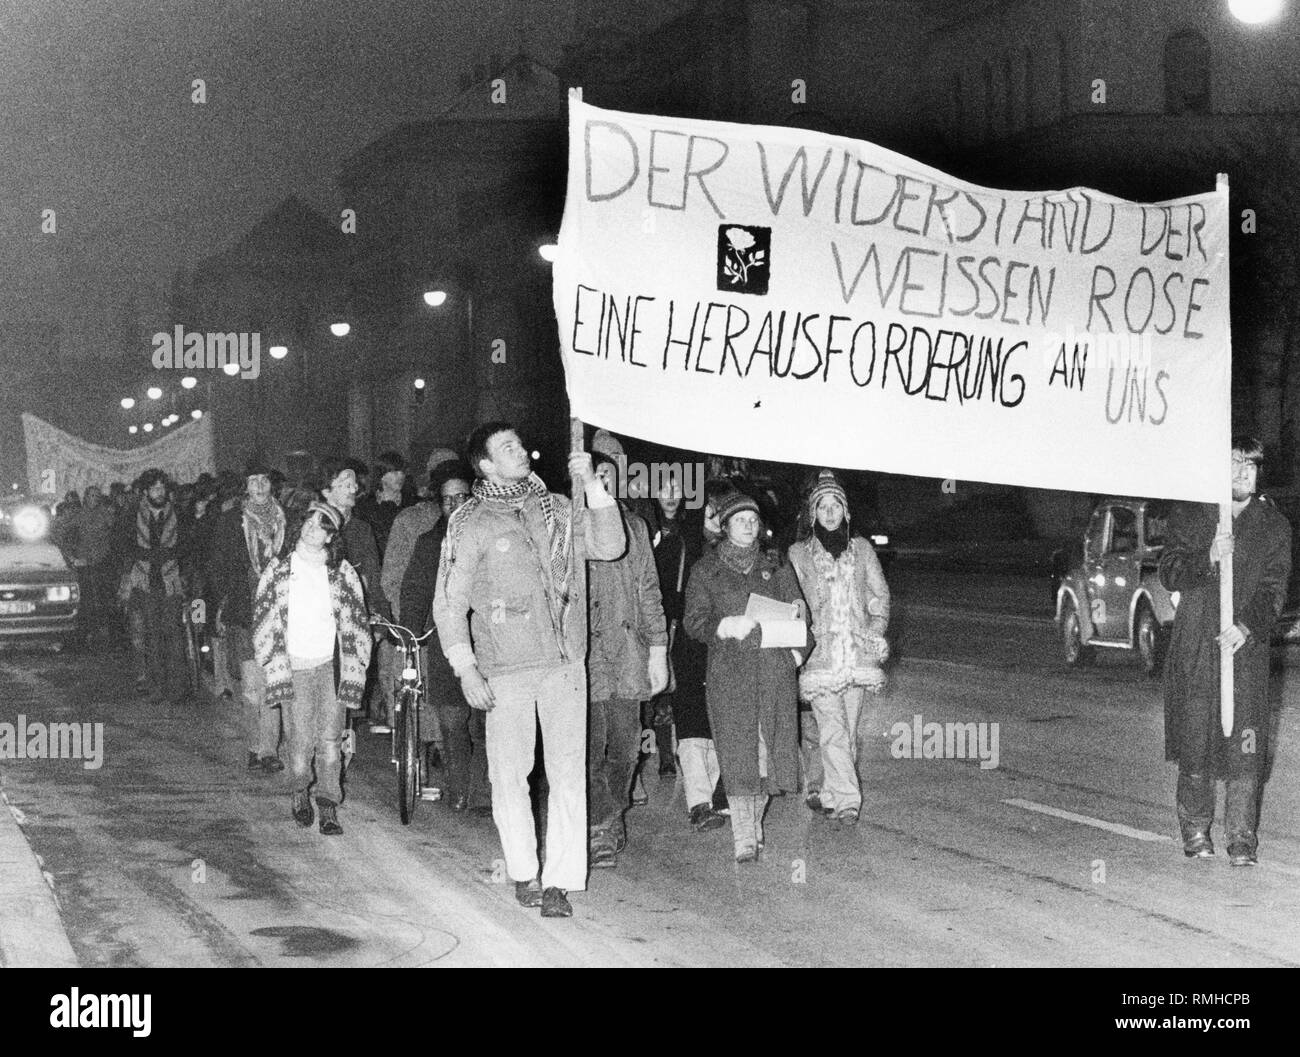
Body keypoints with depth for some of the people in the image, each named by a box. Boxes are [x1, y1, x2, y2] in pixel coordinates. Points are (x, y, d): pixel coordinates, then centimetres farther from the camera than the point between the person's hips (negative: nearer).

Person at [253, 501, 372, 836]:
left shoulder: (342, 573, 8)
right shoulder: (279, 570, 6)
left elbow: (356, 624, 10)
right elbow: (263, 622, 5)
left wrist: (352, 670, 1)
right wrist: (276, 667, -4)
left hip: (331, 666, 1)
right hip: (294, 668, -1)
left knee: (330, 742, -5)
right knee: (300, 742, -4)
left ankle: (329, 809, 1)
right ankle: (299, 793, 21)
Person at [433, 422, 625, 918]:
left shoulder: (555, 508, 9)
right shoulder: (471, 524, -2)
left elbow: (608, 546, 2)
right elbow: (449, 604, 0)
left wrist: (591, 485, -7)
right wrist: (466, 670, -8)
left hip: (565, 663, 3)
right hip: (506, 671, -3)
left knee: (569, 774, -2)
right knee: (510, 774, 3)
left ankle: (559, 880, 2)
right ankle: (524, 873, 18)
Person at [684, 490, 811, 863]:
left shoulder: (775, 566, 14)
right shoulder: (706, 570, 8)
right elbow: (693, 621, 3)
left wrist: (797, 650, 0)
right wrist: (727, 627, -14)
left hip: (774, 668, 2)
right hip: (729, 672, -2)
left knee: (768, 750, 1)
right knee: (737, 753, -9)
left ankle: (755, 822, 20)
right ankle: (744, 839, -8)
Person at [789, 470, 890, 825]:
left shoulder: (861, 549, 11)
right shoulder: (798, 553, 5)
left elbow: (881, 594, 16)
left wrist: (877, 630, 4)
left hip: (857, 652, 3)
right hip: (819, 655, -3)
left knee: (849, 729, 6)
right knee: (832, 729, -13)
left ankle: (832, 794, 18)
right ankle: (847, 799, -17)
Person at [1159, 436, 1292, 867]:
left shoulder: (1274, 525, 7)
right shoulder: (1188, 517, 7)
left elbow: (1274, 588, -1)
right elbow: (1170, 573, -1)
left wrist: (1246, 626, -18)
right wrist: (1209, 557, -19)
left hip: (1247, 649, 0)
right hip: (1194, 649, 0)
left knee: (1245, 748, -6)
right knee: (1195, 742, 3)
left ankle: (1242, 839, 0)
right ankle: (1195, 833, 17)